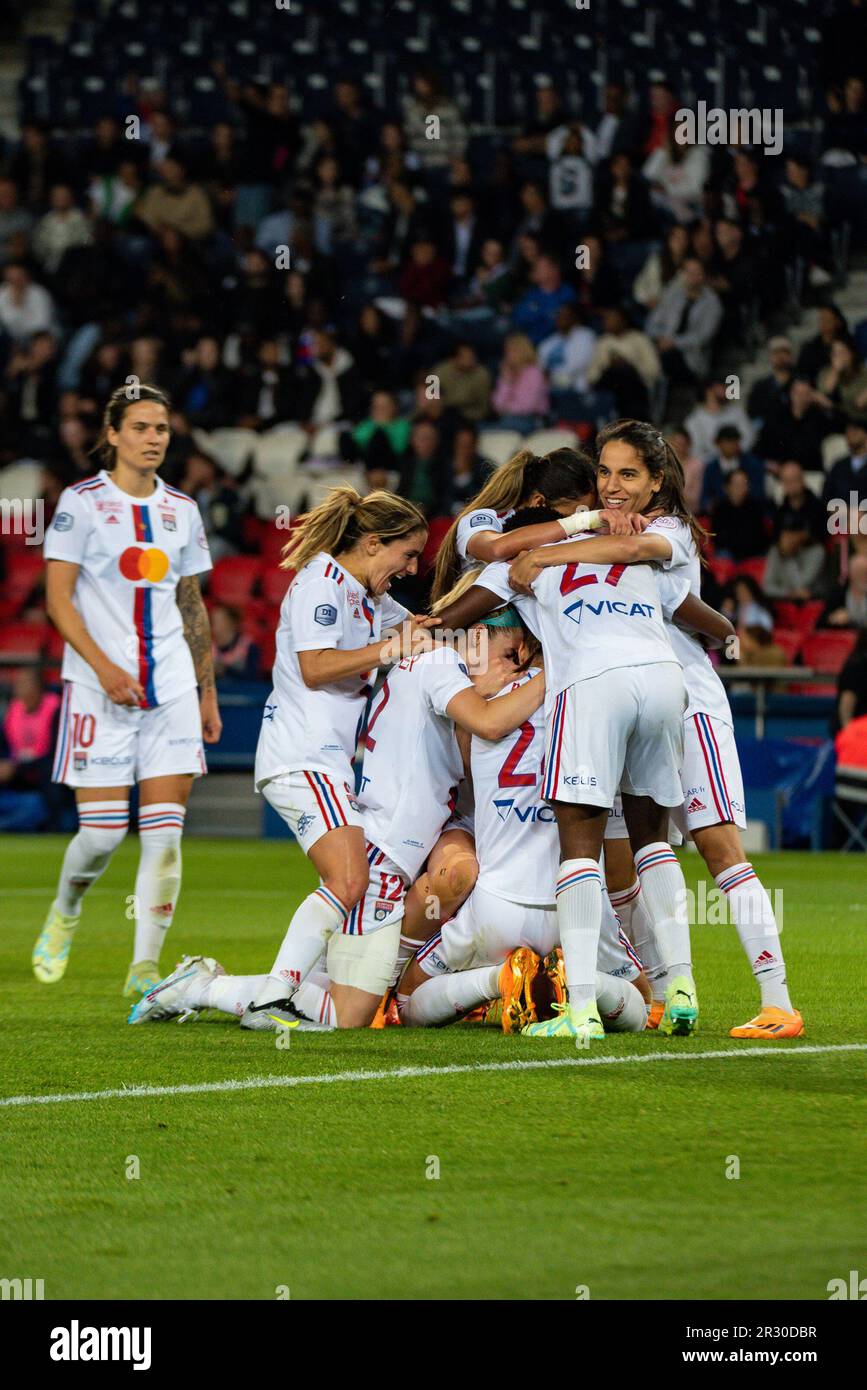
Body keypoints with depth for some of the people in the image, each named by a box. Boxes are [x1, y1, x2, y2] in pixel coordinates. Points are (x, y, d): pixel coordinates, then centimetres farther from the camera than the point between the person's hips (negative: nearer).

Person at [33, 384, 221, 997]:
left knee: (165, 831, -5)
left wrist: (208, 690, 17)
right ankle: (64, 916, 24)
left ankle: (145, 969, -1)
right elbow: (59, 599, -6)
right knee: (102, 831, -6)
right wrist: (102, 666, -18)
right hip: (101, 688, -4)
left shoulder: (181, 509, 12)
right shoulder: (82, 502, -2)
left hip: (171, 689, 4)